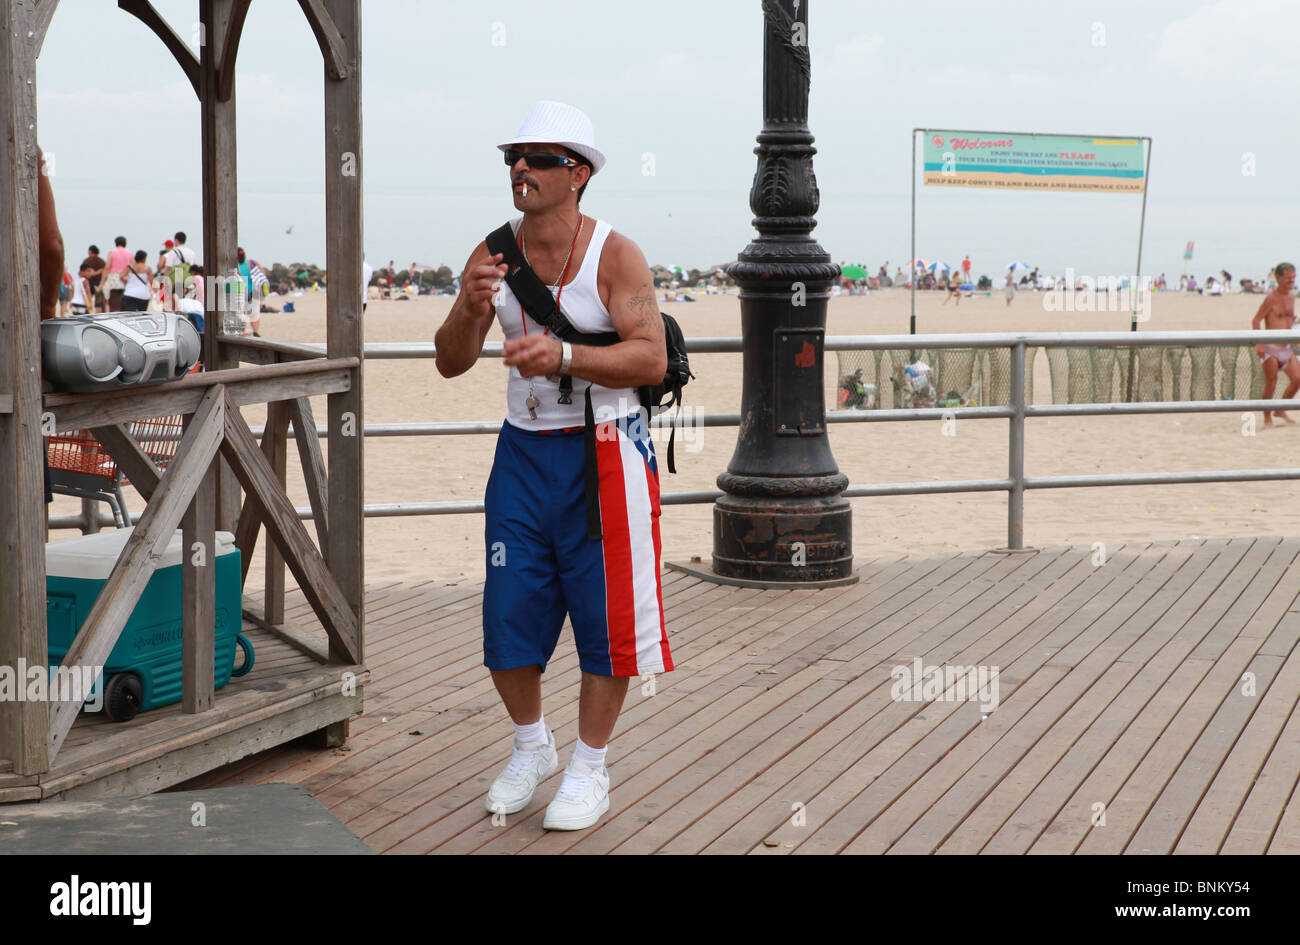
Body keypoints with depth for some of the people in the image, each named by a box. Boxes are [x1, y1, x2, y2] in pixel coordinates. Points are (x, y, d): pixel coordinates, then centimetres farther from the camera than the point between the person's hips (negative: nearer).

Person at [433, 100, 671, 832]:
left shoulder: (615, 254, -11)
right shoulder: (494, 254, 1)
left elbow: (651, 359, -20)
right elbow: (451, 364, 0)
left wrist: (563, 356, -34)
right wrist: (469, 310, -21)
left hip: (603, 453, -4)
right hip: (524, 450, 4)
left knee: (605, 614, 1)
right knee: (508, 614, 6)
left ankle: (590, 770, 17)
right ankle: (533, 748, 29)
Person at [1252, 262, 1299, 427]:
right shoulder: (1271, 298, -10)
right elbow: (1256, 321, -12)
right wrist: (1258, 344, -20)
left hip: (1286, 348, 7)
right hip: (1270, 348, -7)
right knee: (1271, 383, -6)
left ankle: (1280, 411, 14)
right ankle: (1267, 418, 6)